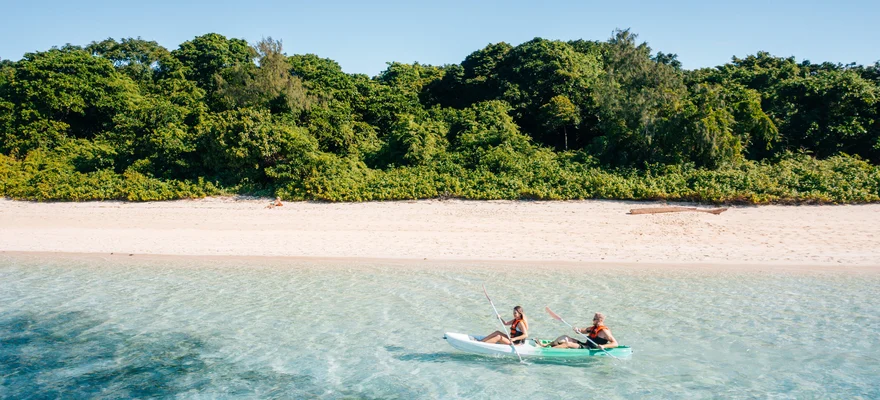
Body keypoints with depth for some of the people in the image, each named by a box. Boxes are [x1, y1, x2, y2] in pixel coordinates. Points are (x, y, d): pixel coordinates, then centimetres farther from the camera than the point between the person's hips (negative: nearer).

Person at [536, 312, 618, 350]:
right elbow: (583, 330, 22)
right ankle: (545, 345, 6)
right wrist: (578, 329, -1)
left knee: (567, 344, -22)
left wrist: (603, 346, -33)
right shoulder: (594, 328, 16)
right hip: (585, 345, 10)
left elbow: (615, 343, -19)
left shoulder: (604, 331, -12)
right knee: (565, 337, 7)